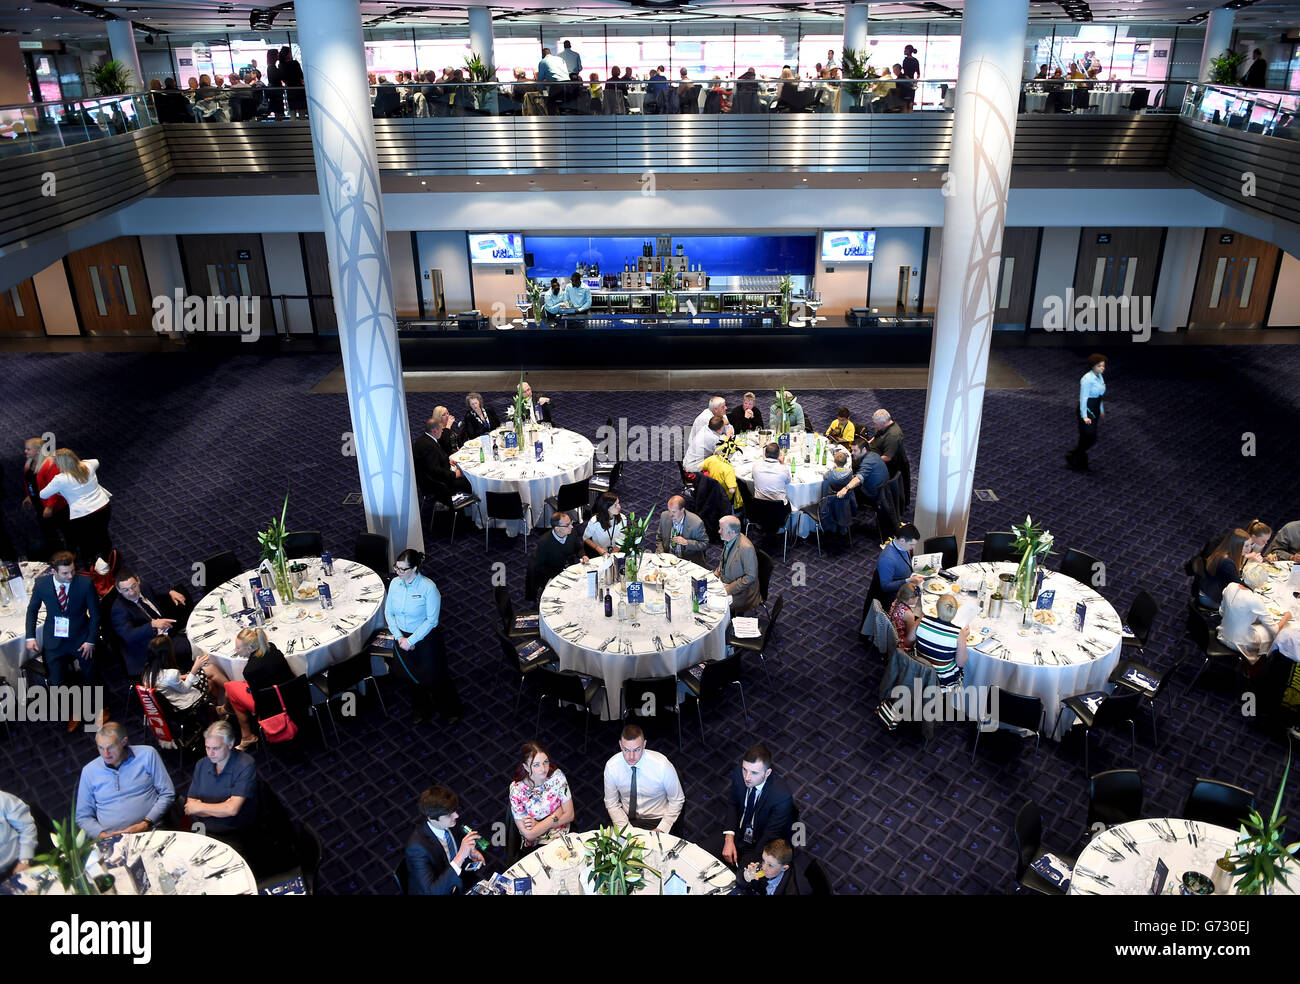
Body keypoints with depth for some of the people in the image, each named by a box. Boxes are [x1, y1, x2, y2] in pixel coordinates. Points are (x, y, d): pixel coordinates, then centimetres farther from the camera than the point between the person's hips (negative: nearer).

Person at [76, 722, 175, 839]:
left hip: (151, 831, -1)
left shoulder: (147, 754, 7)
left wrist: (146, 824, -6)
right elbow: (83, 816, 15)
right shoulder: (89, 771, 12)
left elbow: (167, 794, 6)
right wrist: (103, 835, -3)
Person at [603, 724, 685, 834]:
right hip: (626, 818, 2)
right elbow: (611, 804, 0)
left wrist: (661, 830, -14)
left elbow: (677, 800, -6)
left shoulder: (662, 765, -19)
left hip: (656, 821, -1)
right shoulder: (611, 766, -12)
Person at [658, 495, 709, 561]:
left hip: (689, 560, -3)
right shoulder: (664, 516, -2)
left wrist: (686, 542, -20)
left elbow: (705, 544, -6)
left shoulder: (696, 523, -16)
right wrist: (661, 554, -4)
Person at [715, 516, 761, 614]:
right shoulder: (728, 540, -1)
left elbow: (751, 577, -23)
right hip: (725, 583, 8)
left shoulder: (746, 548, -27)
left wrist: (729, 588, -22)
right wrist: (716, 573, 1)